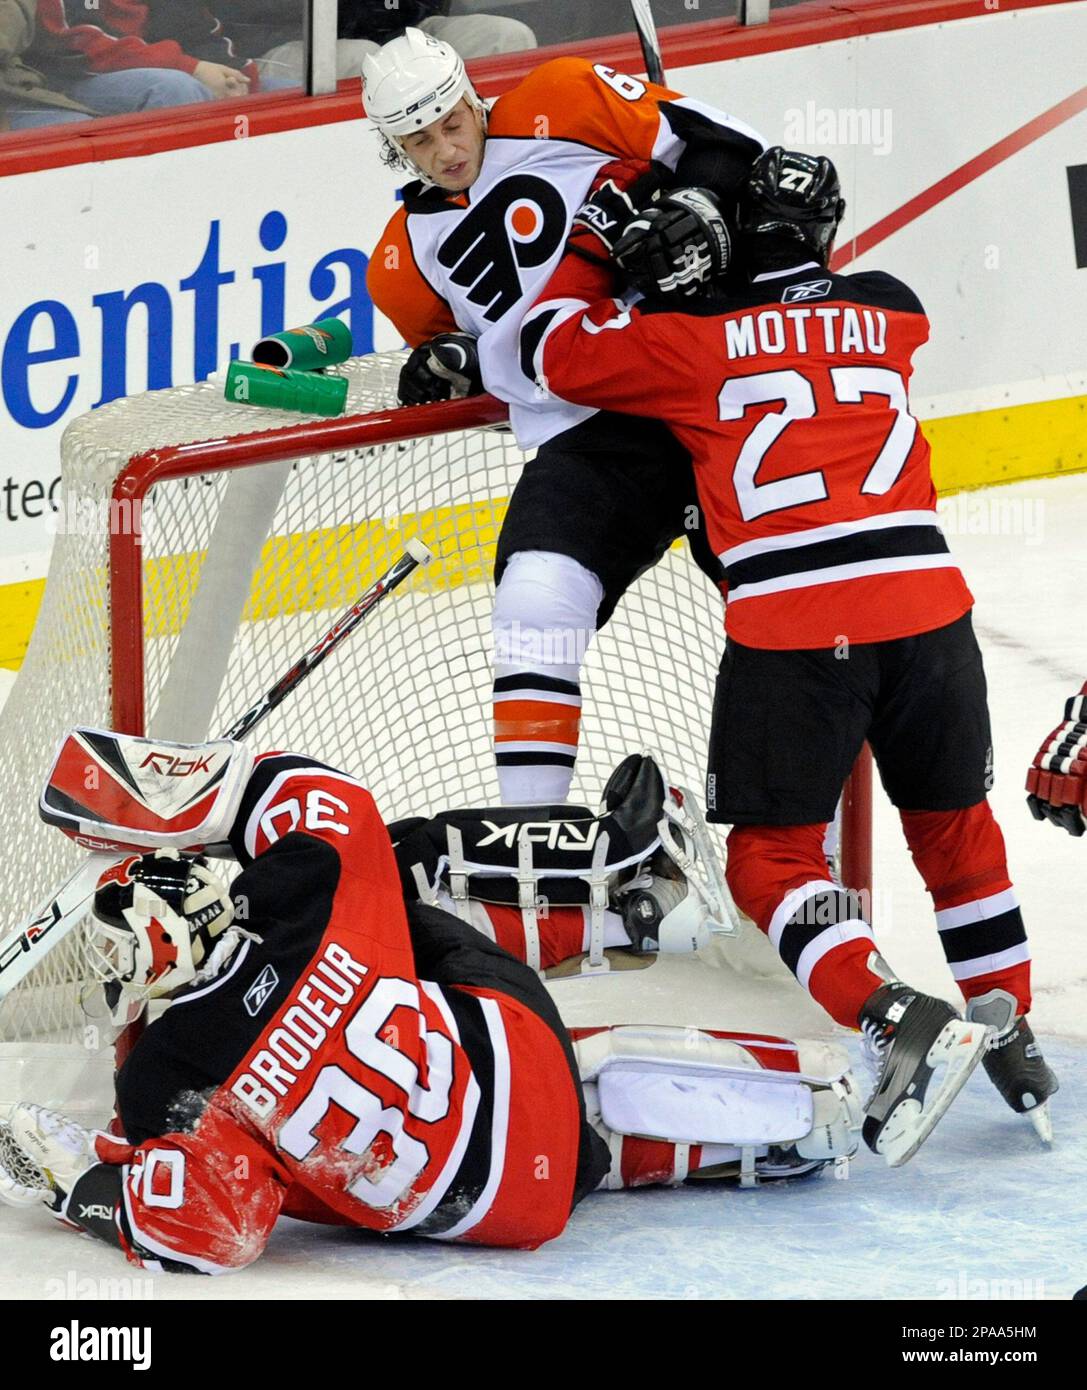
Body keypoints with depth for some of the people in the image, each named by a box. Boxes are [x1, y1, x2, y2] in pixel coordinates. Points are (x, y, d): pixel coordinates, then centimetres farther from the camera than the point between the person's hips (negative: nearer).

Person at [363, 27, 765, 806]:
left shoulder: (559, 110, -1)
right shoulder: (407, 261, 12)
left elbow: (713, 140, -2)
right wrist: (453, 362, 4)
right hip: (586, 441, 2)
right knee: (538, 602, -22)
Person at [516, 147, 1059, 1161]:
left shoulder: (693, 339, 5)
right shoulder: (891, 315, 16)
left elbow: (556, 348, 12)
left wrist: (600, 250, 25)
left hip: (786, 630, -3)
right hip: (926, 608, 4)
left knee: (771, 857, 6)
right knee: (954, 828, 23)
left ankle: (899, 1020, -15)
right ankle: (1014, 1043, 27)